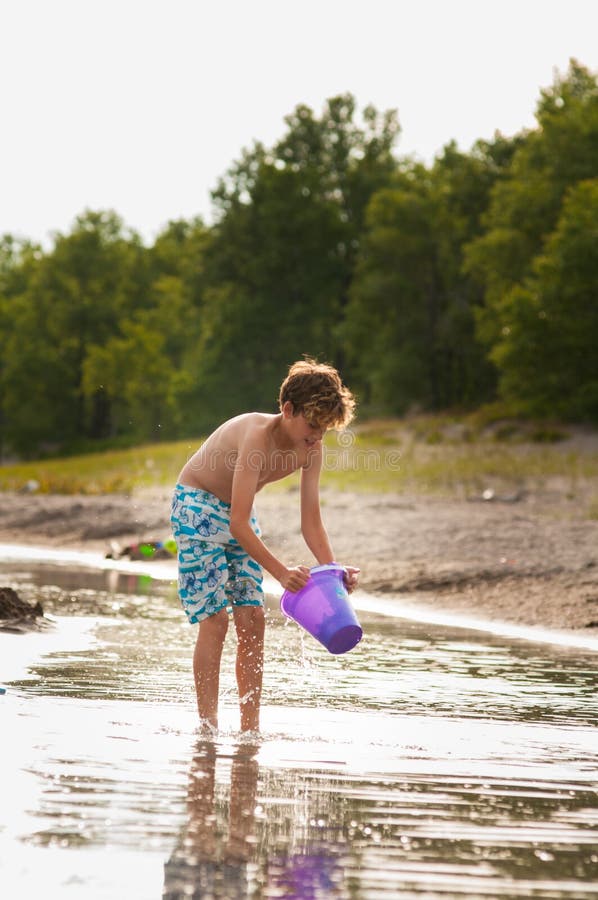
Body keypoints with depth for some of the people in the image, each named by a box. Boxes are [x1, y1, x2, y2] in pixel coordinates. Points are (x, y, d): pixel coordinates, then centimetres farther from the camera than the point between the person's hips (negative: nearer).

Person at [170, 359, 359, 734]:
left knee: (252, 617, -1)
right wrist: (282, 572, -43)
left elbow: (312, 523, -7)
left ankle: (250, 728, 4)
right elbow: (238, 525, -37)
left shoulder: (311, 450, -13)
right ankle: (208, 727, -8)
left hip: (237, 511, 7)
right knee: (215, 617, -13)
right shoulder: (258, 436, -34)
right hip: (197, 506, -7)